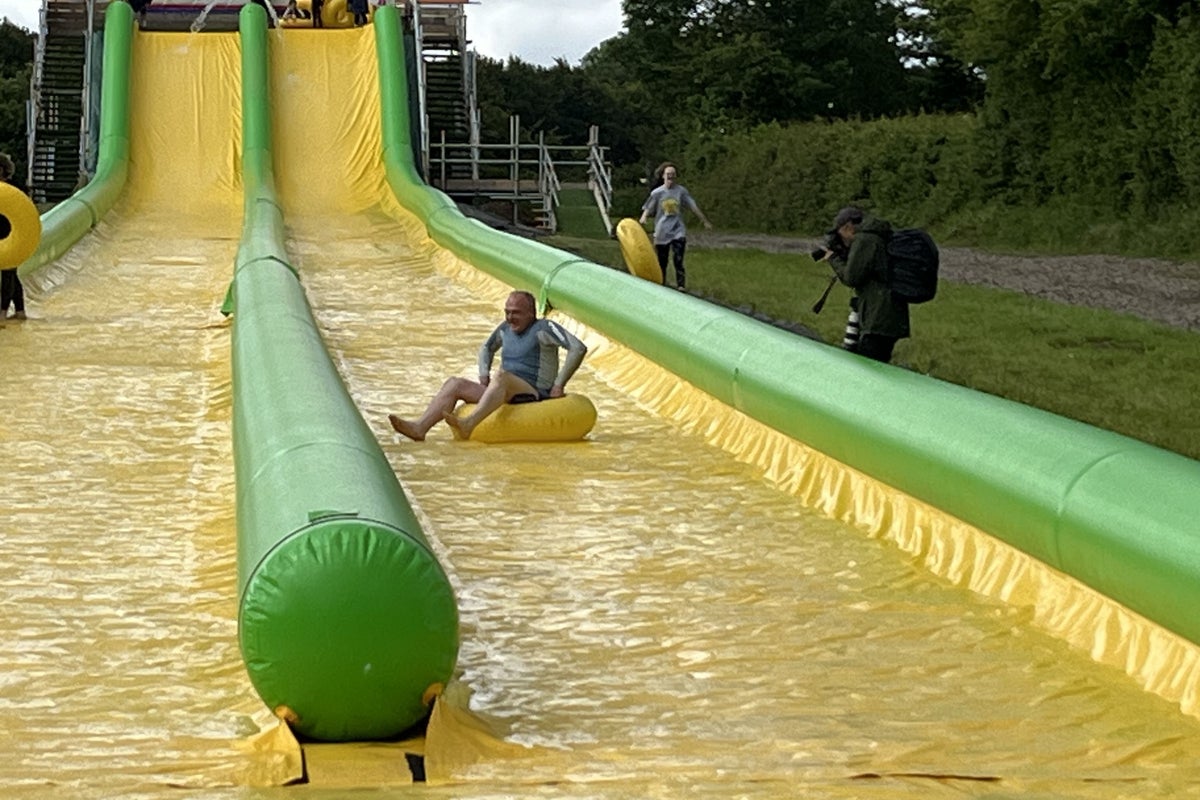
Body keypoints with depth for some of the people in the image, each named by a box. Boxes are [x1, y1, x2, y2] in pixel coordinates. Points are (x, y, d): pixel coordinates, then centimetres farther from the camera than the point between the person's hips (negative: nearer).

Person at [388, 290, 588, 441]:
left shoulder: (543, 328, -6)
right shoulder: (506, 329, 17)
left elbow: (579, 348, -17)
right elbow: (487, 348, 37)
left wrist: (559, 385, -17)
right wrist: (484, 377, 19)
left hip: (535, 395, -8)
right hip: (505, 395, 8)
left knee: (501, 376, -37)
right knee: (455, 384, -6)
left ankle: (469, 423, -61)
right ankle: (420, 427, -26)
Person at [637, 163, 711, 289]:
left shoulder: (681, 191, 1)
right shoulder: (657, 193, -1)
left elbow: (694, 207, 7)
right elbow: (648, 208, -4)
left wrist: (705, 221, 11)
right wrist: (643, 218, -26)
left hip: (678, 231, -1)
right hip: (662, 233, 1)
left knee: (678, 262, -11)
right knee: (662, 263, 7)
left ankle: (681, 287, -11)